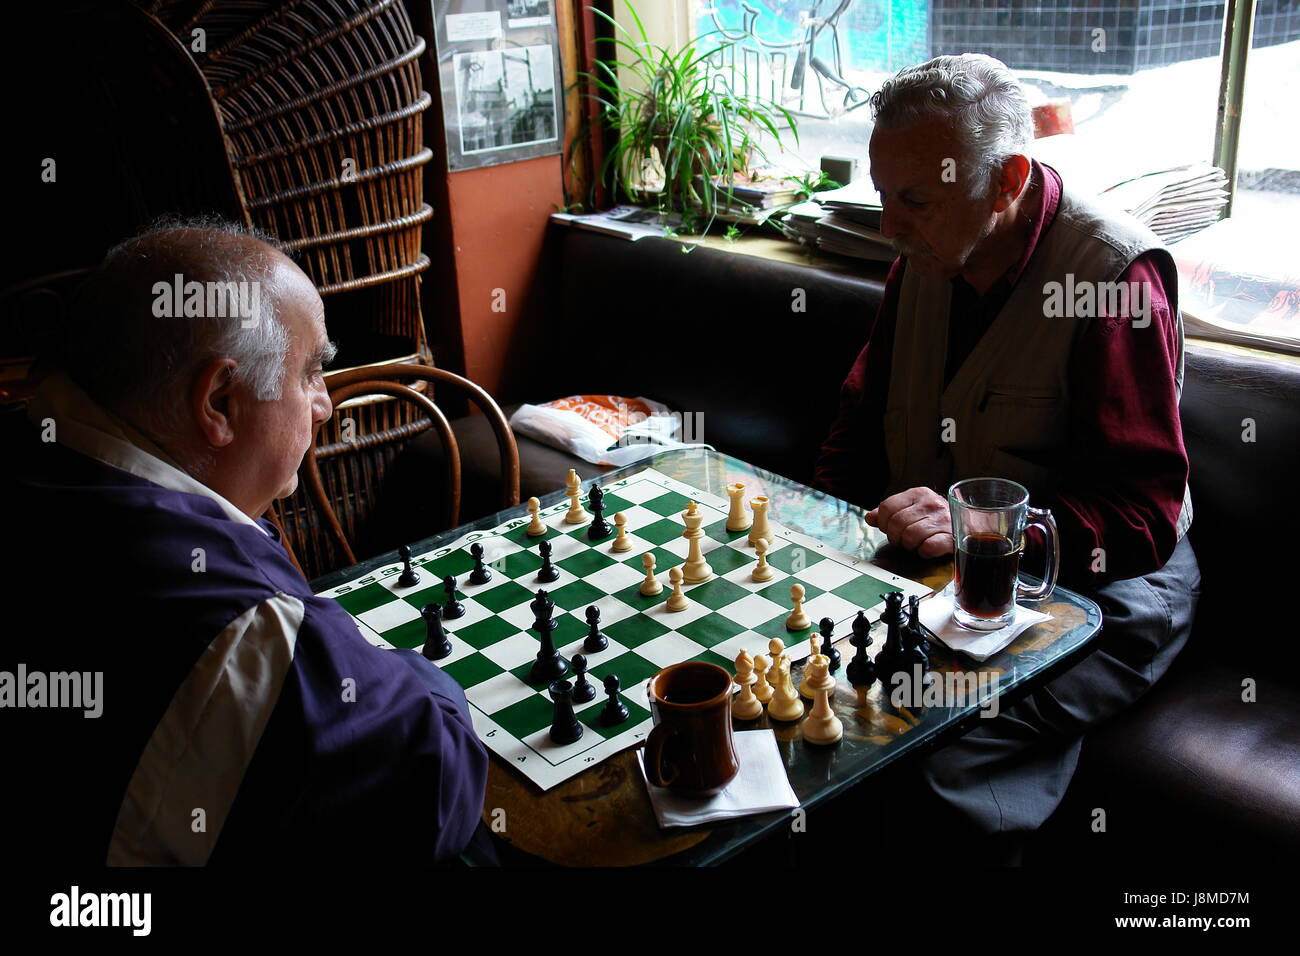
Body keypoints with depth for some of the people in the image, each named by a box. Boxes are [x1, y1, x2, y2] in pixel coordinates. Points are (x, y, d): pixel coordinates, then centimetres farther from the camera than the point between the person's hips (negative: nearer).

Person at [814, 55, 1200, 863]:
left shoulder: (1117, 272, -15)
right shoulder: (927, 258, 6)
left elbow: (1147, 515, -17)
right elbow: (864, 424, 16)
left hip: (1096, 583, -6)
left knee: (959, 742, -33)